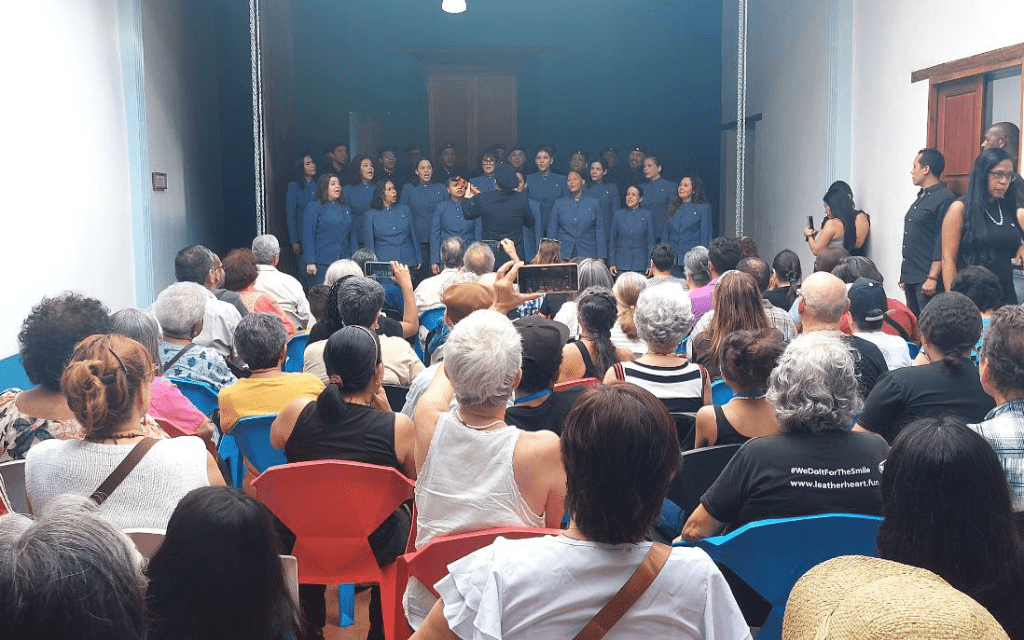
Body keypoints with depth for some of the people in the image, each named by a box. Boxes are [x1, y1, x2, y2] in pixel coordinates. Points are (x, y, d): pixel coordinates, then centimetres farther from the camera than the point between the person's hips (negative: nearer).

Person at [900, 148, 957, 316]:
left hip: (927, 280, -9)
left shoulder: (944, 199, -12)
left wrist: (933, 278, -21)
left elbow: (943, 243, -18)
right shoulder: (922, 197, 18)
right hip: (911, 277, 9)